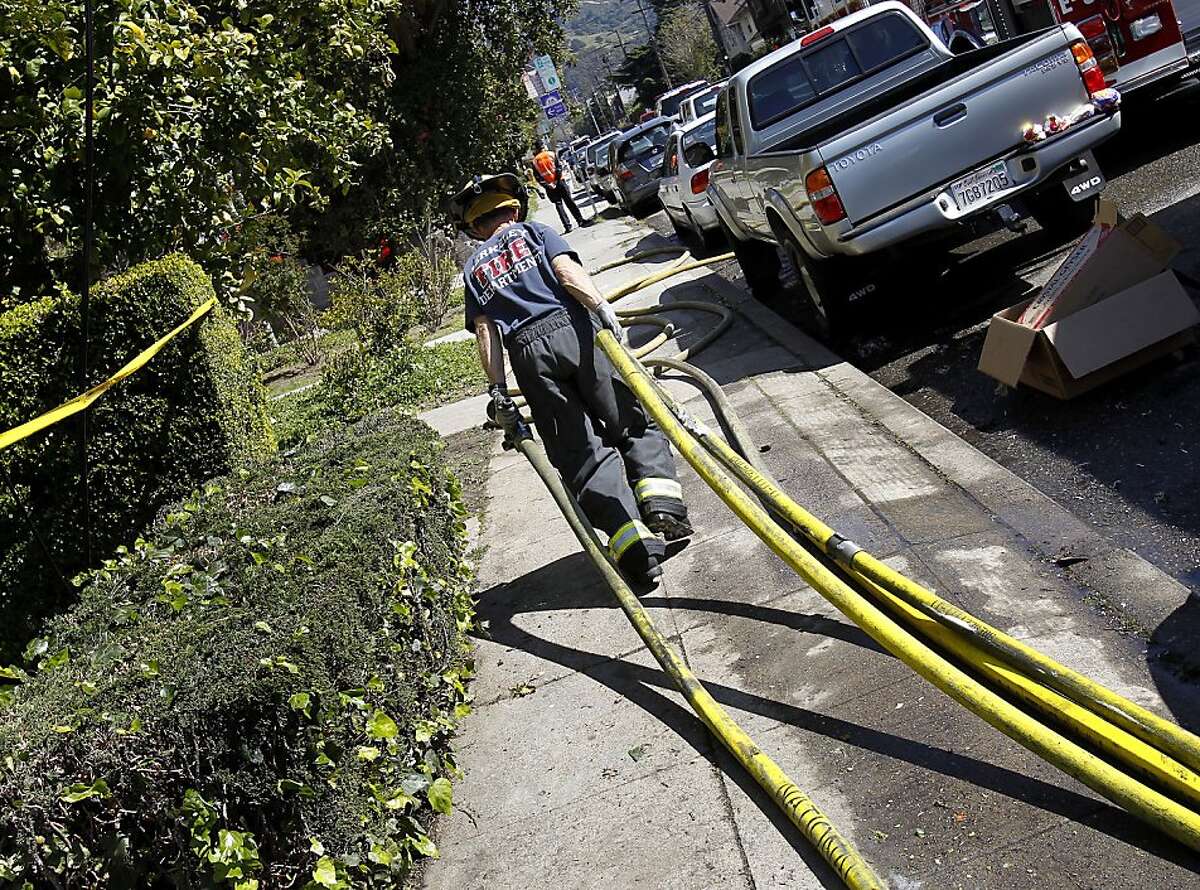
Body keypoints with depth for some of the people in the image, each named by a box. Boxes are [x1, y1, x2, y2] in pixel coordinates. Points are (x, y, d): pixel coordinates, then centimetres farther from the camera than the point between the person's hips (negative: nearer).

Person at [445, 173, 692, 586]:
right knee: (634, 423, 6)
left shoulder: (472, 270, 28)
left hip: (527, 351, 1)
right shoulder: (533, 231, 22)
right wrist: (602, 306, -12)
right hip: (571, 326, -1)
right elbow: (566, 270, 0)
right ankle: (662, 503, -20)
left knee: (580, 454, -2)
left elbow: (485, 332, 13)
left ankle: (632, 539, -19)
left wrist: (499, 392, 7)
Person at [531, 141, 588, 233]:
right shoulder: (551, 154, 3)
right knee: (569, 202, 5)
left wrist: (546, 185, -6)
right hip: (559, 182, -1)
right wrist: (558, 178, -3)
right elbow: (559, 167, -5)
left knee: (559, 205, 6)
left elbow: (537, 177, -3)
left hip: (549, 186, 1)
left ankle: (567, 225, 0)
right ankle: (580, 220, 5)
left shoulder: (535, 161, 6)